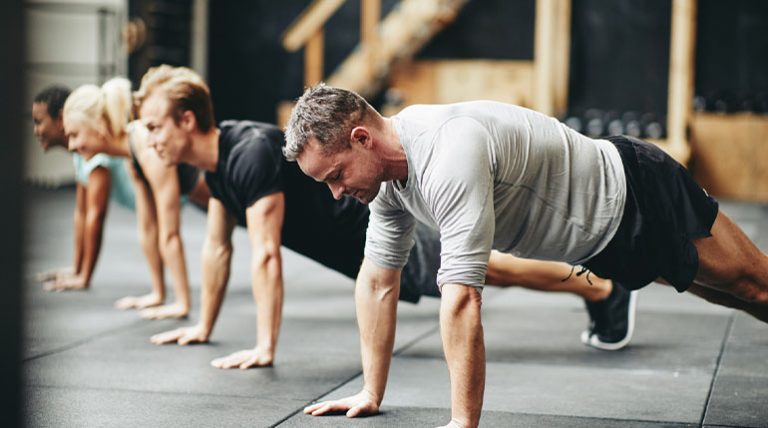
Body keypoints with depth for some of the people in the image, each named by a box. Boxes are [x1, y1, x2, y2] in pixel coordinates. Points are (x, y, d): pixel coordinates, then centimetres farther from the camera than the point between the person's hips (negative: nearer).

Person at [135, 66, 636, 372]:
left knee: (489, 269, 0)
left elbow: (266, 255, -34)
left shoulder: (252, 154, -32)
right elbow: (218, 247, 9)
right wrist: (204, 326, 12)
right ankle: (595, 284, 37)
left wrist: (265, 347, -31)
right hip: (361, 249, 9)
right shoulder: (217, 159, -1)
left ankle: (607, 289, 15)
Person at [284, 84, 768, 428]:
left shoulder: (448, 156, -41)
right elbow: (378, 280, -1)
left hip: (634, 199, -8)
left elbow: (462, 298, -43)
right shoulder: (386, 170, -11)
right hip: (601, 238, 8)